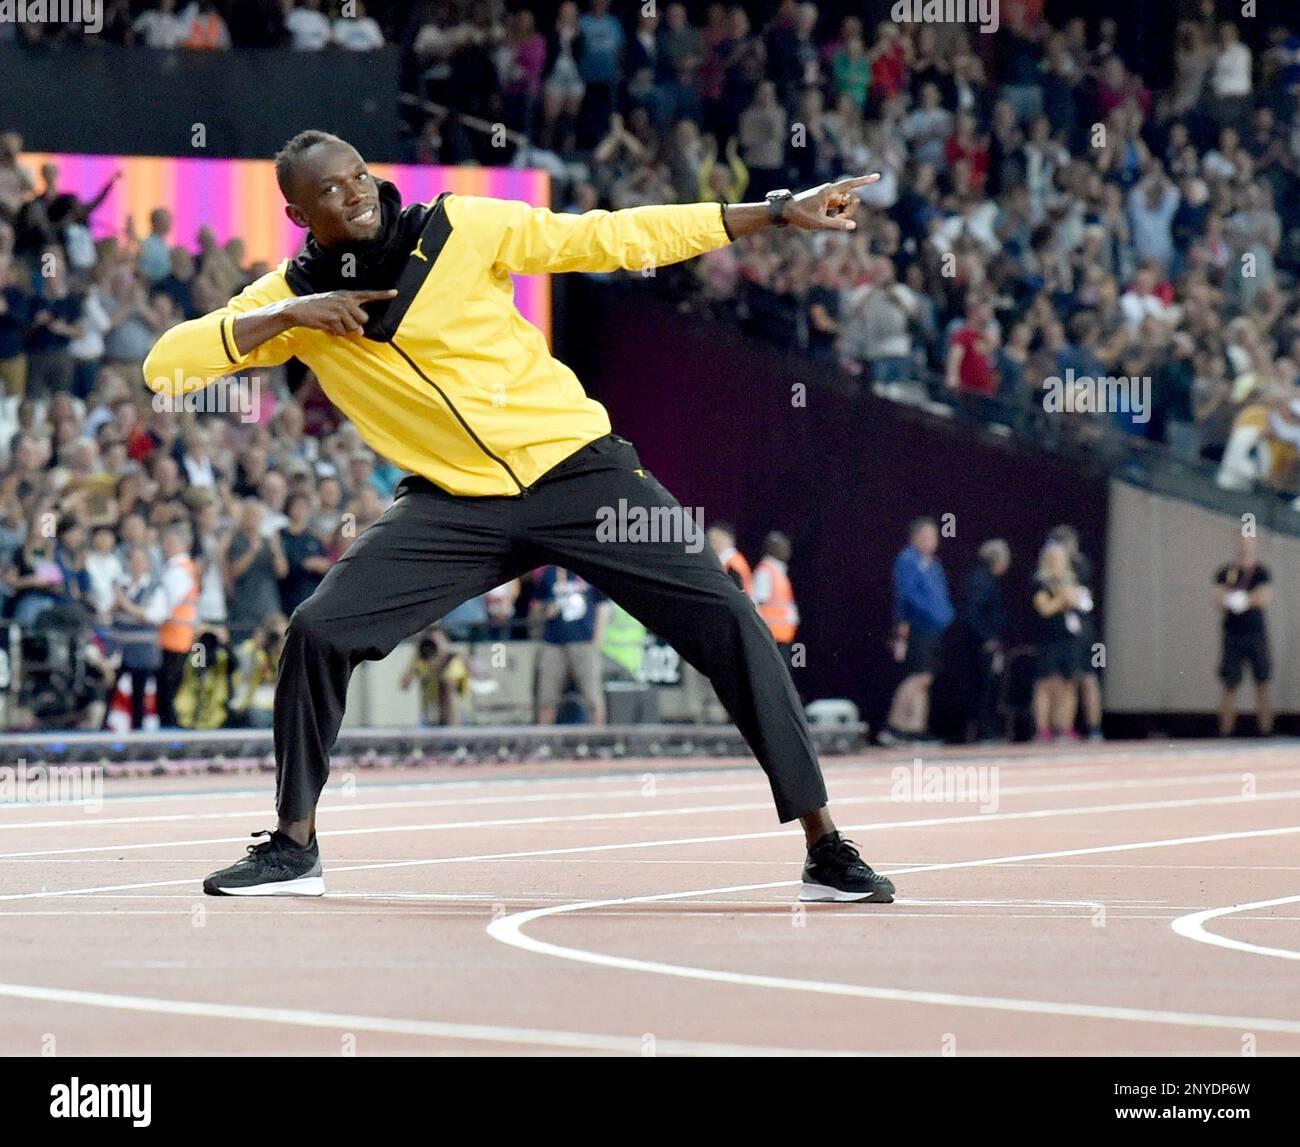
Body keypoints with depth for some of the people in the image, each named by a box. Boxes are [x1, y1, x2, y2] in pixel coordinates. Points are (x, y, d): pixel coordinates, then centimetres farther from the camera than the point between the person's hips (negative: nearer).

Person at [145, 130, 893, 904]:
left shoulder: (461, 228, -7)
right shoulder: (290, 297, -1)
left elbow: (613, 237, -4)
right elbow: (165, 365, -8)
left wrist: (779, 213, -7)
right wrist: (285, 317, -21)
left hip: (576, 466, -1)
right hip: (454, 505, 2)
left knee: (725, 618, -12)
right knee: (319, 631, -14)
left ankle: (825, 847, -3)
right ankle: (294, 847, 6)